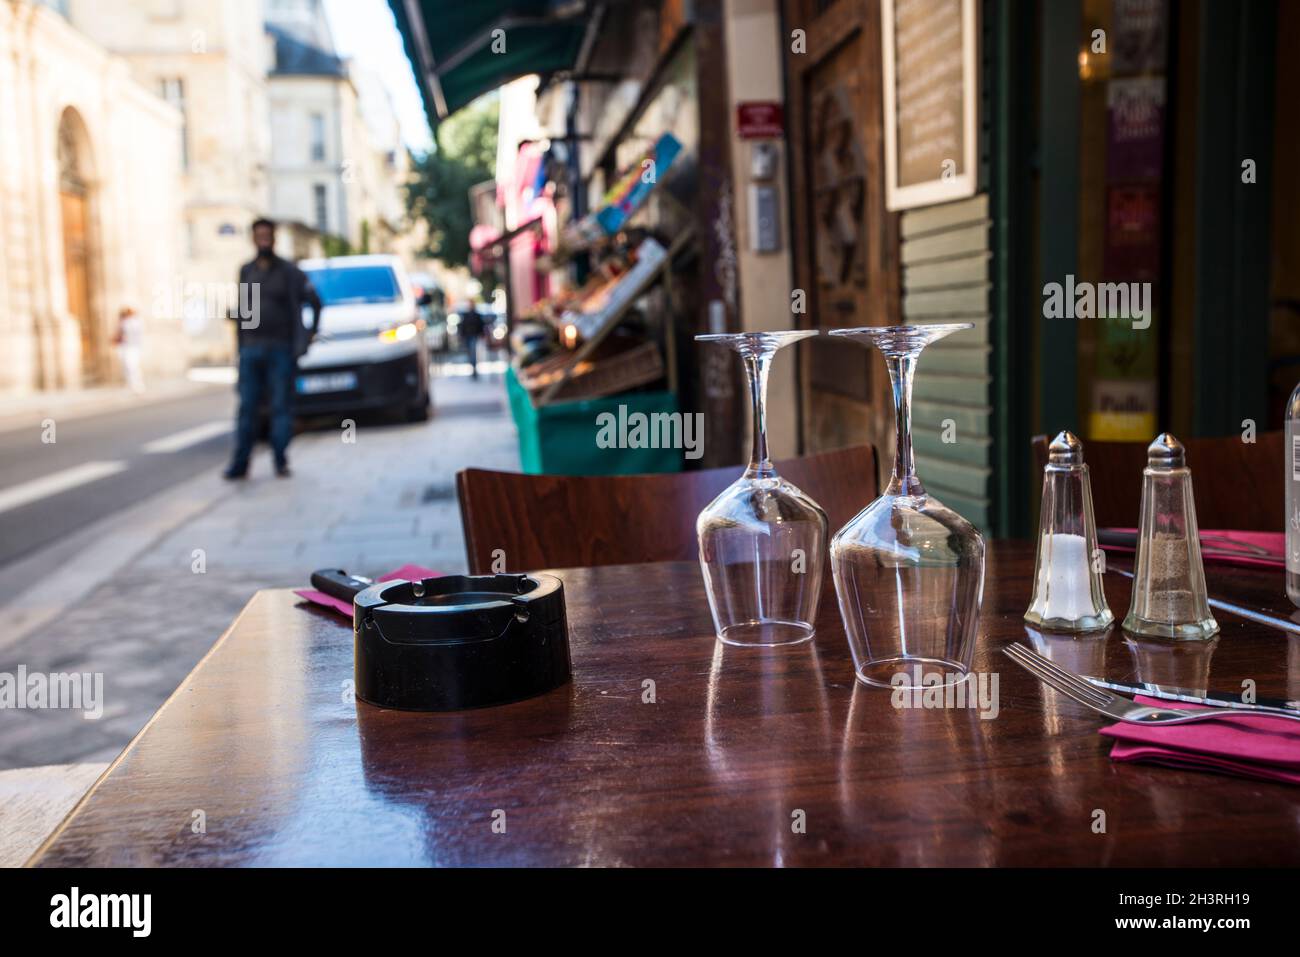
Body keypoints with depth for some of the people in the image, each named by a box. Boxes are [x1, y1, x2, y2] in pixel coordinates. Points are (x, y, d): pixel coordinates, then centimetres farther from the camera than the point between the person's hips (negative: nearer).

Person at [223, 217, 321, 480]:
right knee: (247, 407, 1)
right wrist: (241, 345, 9)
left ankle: (281, 462, 5)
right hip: (250, 350, 3)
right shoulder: (246, 271, 12)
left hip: (281, 350, -3)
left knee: (281, 407, -1)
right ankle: (239, 463, 3)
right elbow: (241, 308, 15)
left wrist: (309, 333, 1)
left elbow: (315, 301, 3)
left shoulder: (289, 271, 1)